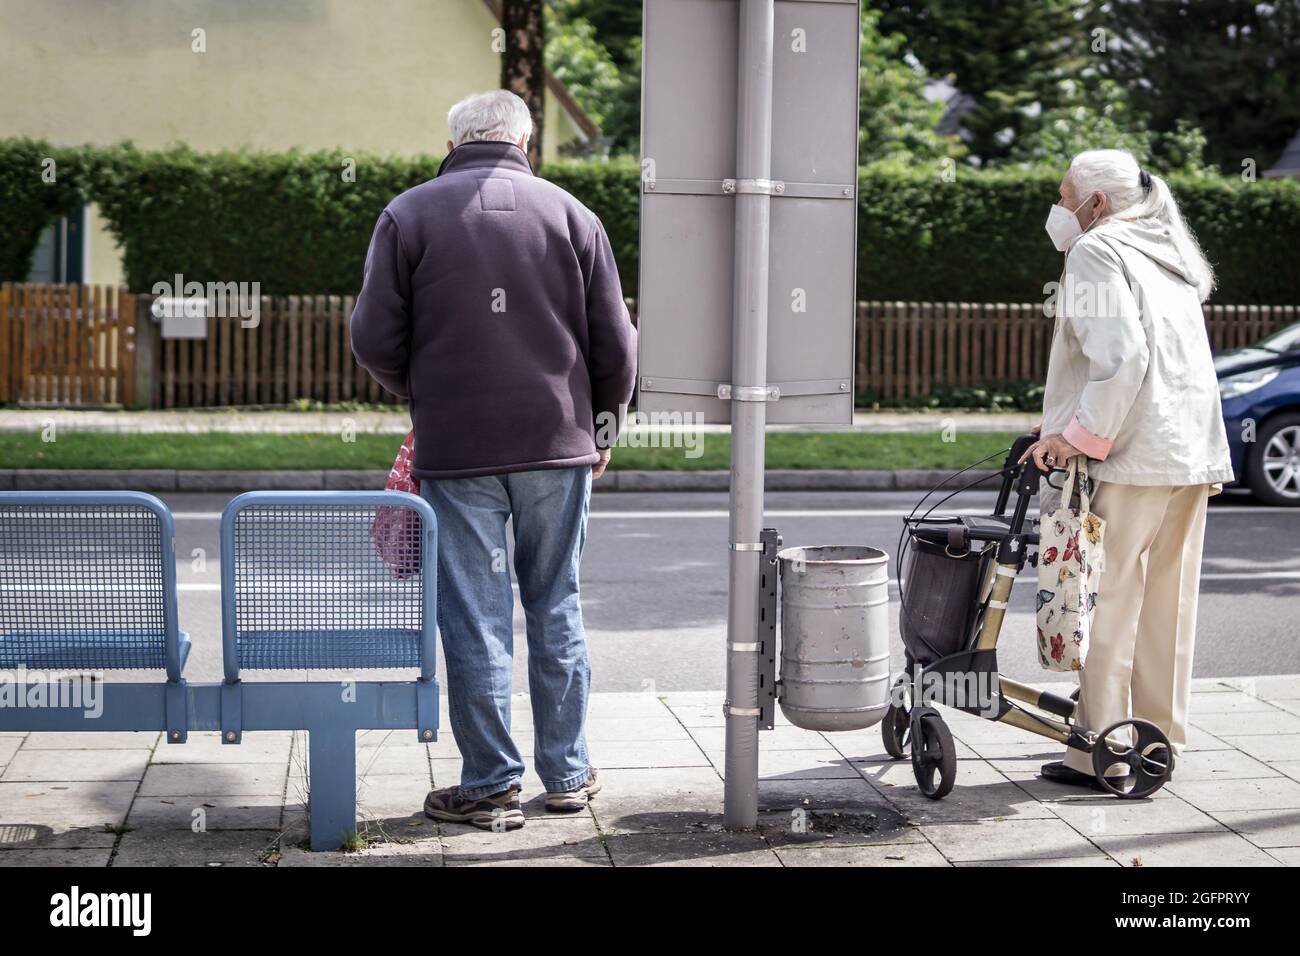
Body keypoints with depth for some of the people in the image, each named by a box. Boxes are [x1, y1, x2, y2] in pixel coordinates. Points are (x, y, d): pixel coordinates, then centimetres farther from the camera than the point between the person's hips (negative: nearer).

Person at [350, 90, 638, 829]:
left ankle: (492, 785, 7)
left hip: (456, 447, -2)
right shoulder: (570, 214, 5)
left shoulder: (409, 215, 1)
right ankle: (568, 774, 19)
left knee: (477, 620, 3)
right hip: (557, 442, 2)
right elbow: (615, 343, 4)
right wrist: (602, 428, 19)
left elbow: (375, 338, -3)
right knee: (557, 611, 12)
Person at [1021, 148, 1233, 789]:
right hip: (1195, 451, 9)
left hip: (1132, 457, -9)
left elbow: (1121, 356, -19)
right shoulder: (1168, 257, 23)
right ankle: (1161, 742, 19)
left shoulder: (1096, 251, -5)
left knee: (1107, 604, -4)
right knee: (1166, 603, 13)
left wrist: (1077, 435, -17)